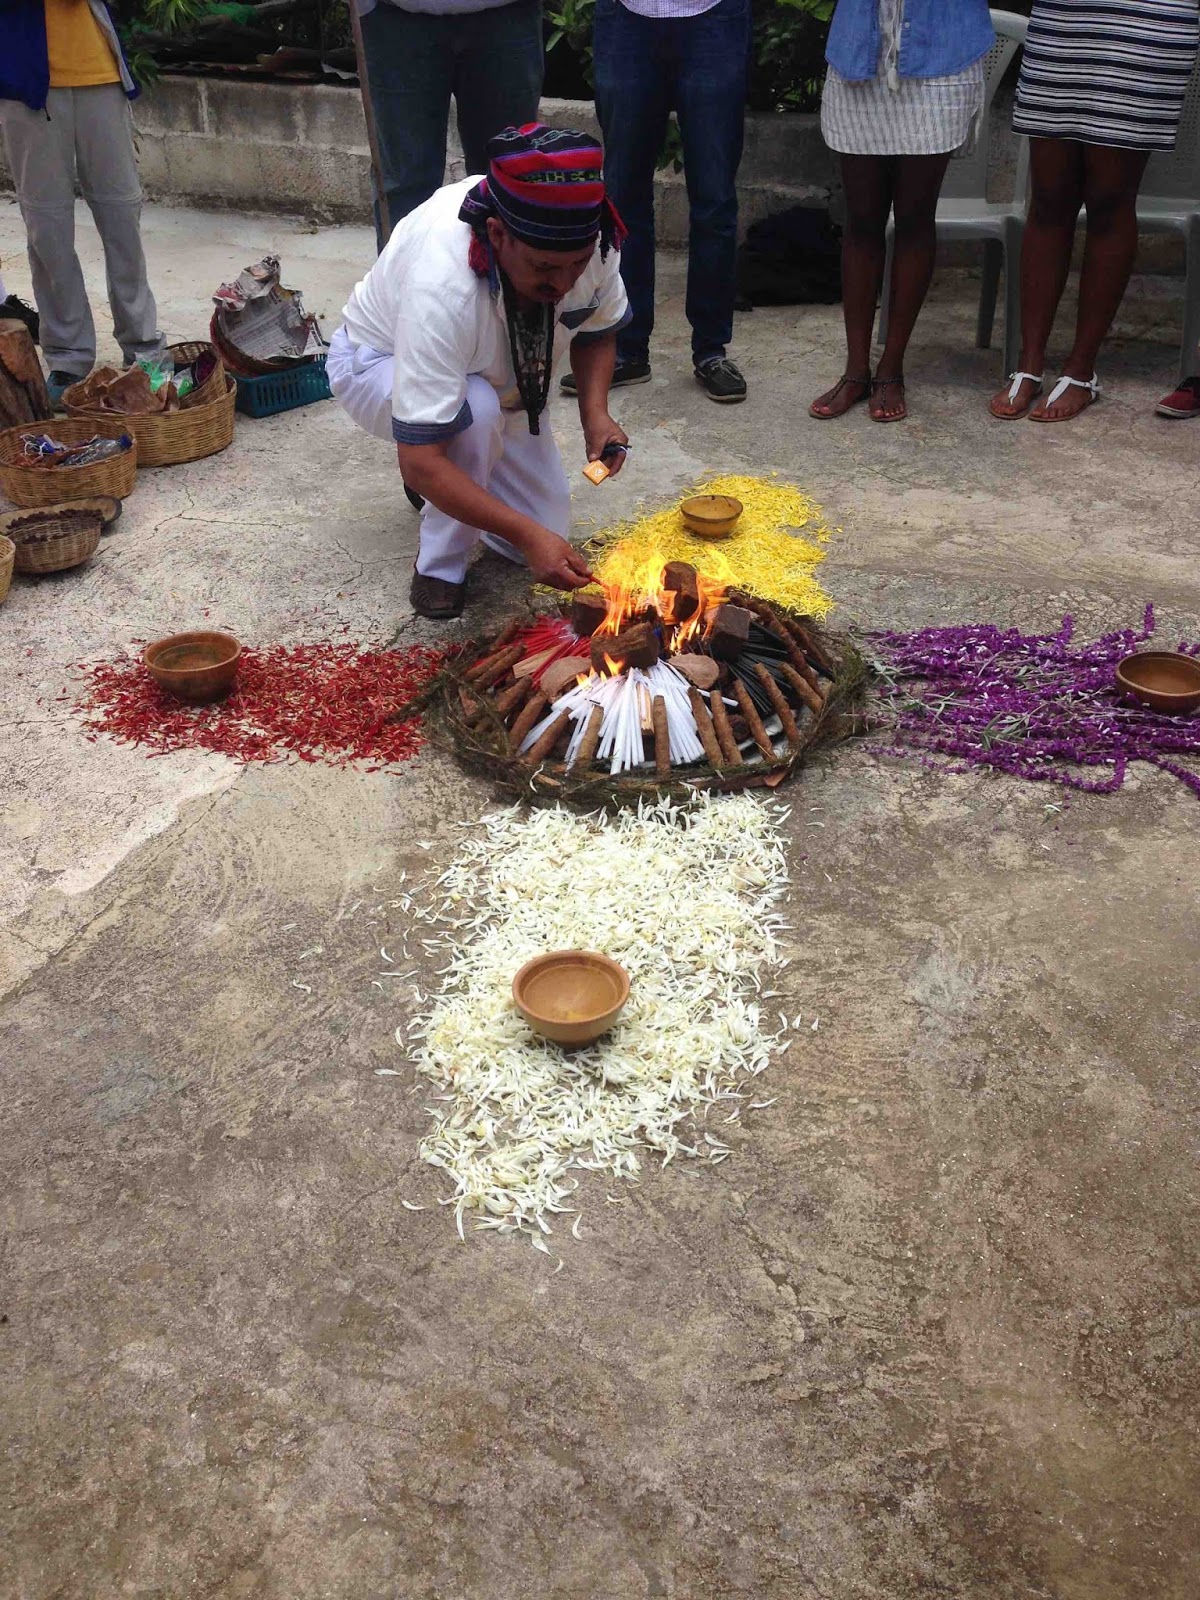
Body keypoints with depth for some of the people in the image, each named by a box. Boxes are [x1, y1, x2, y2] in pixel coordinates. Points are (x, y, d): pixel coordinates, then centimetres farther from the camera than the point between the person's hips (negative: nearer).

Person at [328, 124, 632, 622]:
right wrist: (527, 534, -50)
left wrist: (595, 412, -22)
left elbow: (598, 331, -3)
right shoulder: (441, 285, -44)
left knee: (549, 532, -4)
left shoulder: (587, 239, -28)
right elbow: (420, 464, -44)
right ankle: (439, 566, -17)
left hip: (499, 380, 5)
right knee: (476, 410, -39)